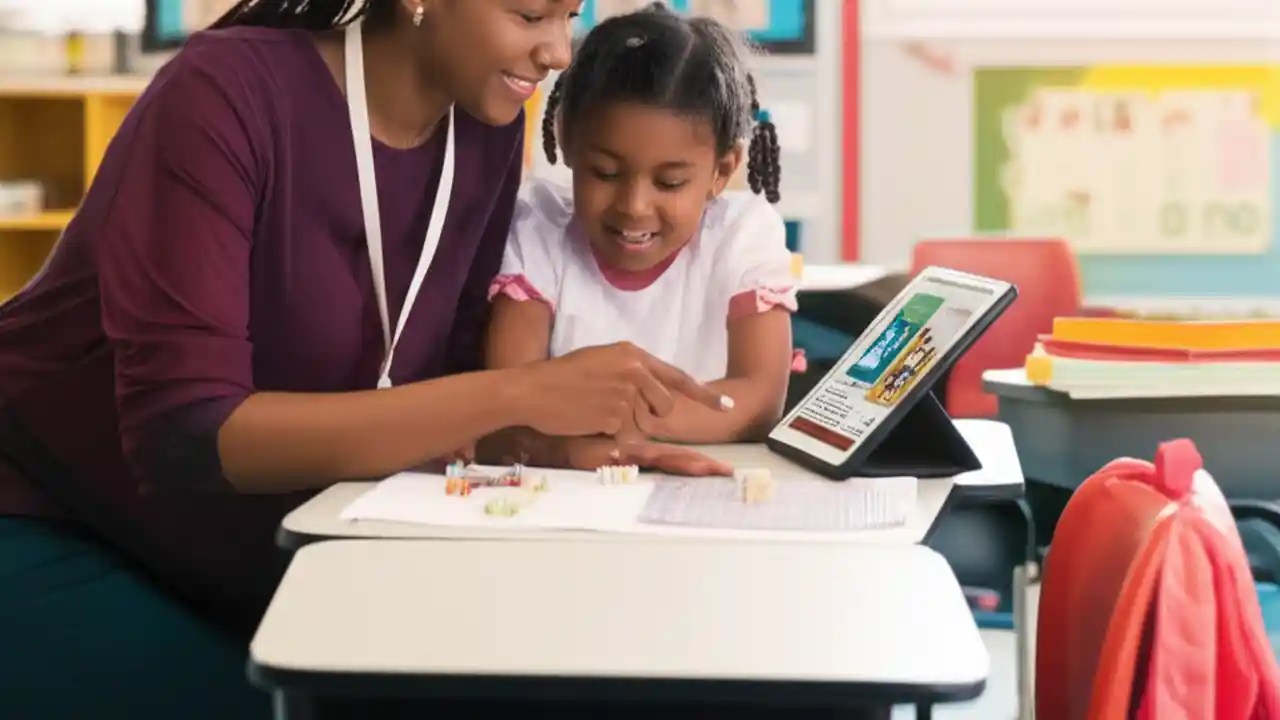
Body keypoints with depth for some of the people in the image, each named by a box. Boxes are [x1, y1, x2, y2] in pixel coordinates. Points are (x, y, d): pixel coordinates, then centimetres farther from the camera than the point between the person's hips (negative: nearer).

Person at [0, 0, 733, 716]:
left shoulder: (487, 128, -4)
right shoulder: (227, 94, -25)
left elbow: (443, 393, -1)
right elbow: (184, 436, -32)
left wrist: (575, 437, -23)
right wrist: (517, 394, -36)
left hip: (246, 561, 7)